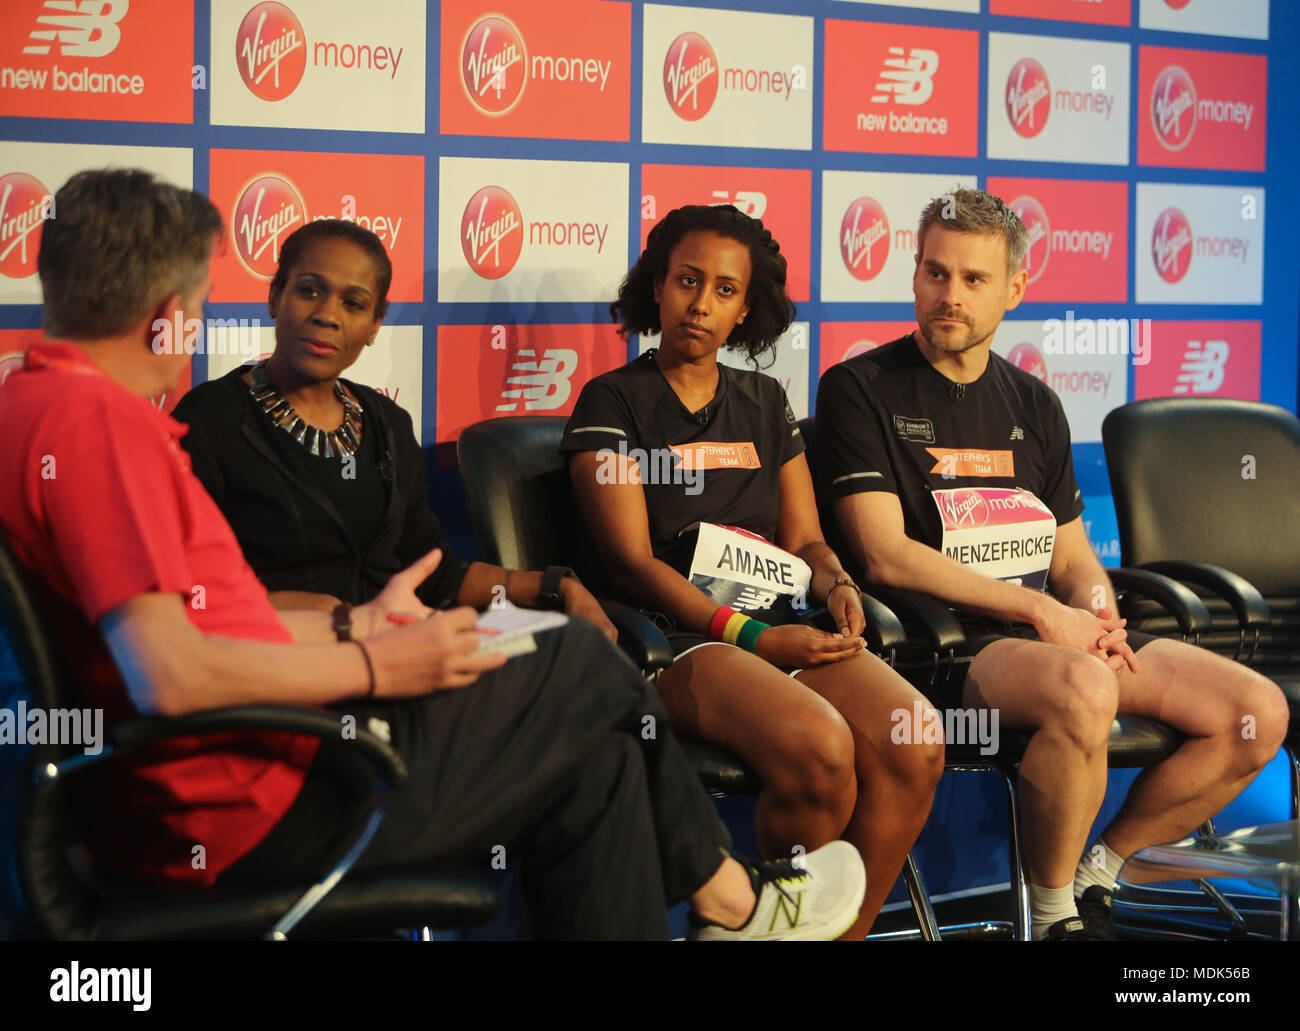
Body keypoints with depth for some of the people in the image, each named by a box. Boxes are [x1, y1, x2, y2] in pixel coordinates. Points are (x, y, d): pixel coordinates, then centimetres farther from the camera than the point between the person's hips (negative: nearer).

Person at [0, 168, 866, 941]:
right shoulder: (95, 419, -19)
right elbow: (171, 674, -28)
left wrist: (355, 625, 21)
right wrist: (375, 666, -15)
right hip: (257, 799, -11)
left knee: (593, 766, 14)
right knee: (587, 670, 3)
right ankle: (728, 896, 27)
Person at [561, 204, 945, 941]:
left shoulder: (765, 402, 23)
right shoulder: (614, 402, 6)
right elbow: (634, 560, -3)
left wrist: (837, 587, -3)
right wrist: (752, 634, -15)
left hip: (784, 625, 5)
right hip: (675, 636, -5)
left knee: (913, 744, -25)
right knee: (819, 747, -34)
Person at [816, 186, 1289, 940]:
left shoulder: (1033, 404, 19)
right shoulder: (861, 389, 0)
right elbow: (886, 555, -11)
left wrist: (1097, 610, -5)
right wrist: (1038, 608, -14)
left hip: (1056, 634, 7)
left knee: (1257, 714, -9)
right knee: (1084, 692, -38)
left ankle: (1098, 872, 8)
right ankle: (1053, 915, -15)